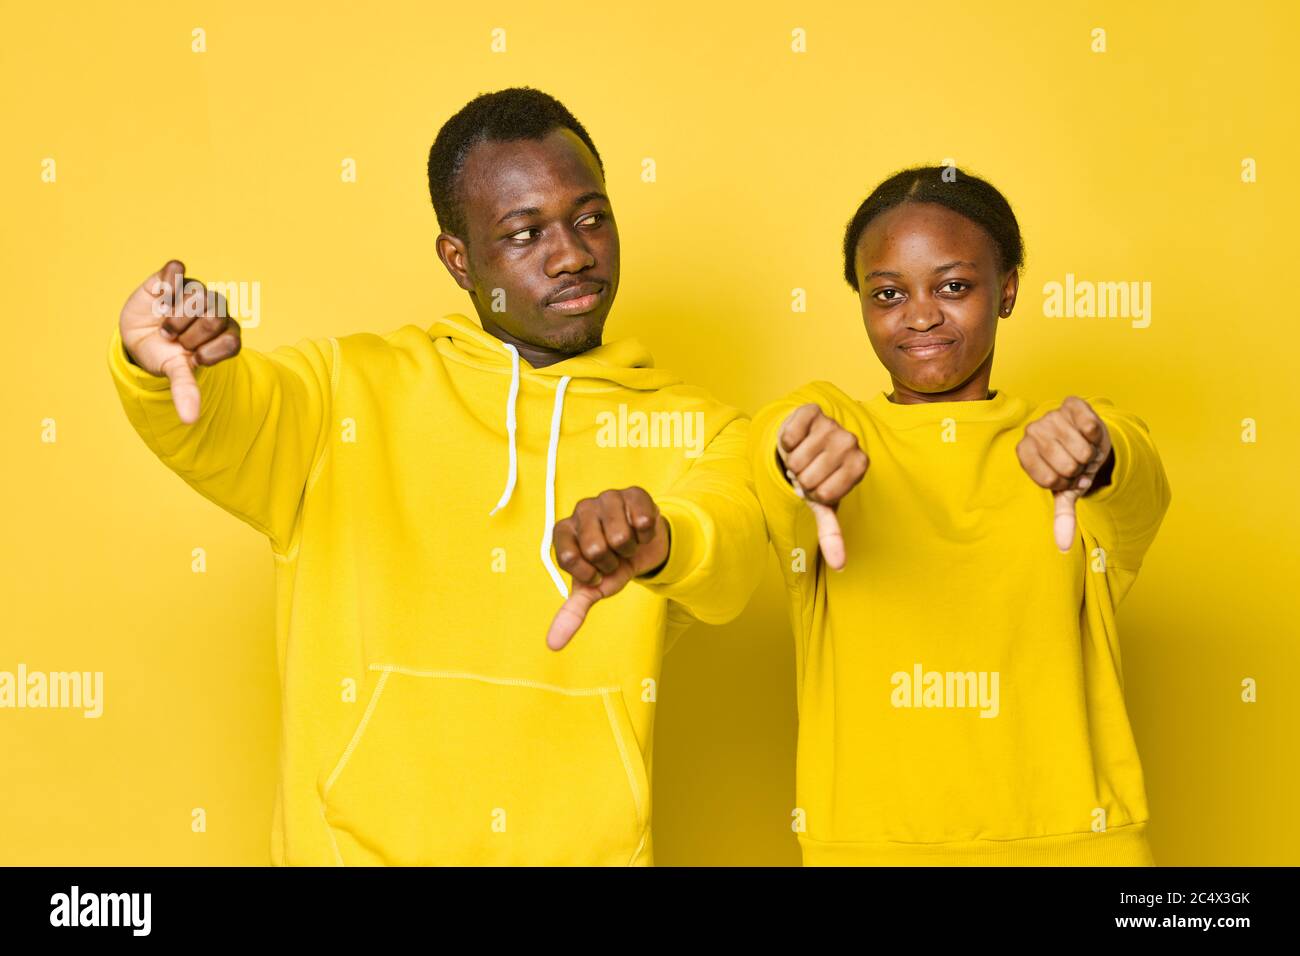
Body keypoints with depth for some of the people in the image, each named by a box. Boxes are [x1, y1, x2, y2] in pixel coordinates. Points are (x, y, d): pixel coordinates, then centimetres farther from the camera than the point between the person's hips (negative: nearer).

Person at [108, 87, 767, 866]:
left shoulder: (692, 431, 5)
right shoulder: (355, 389, 4)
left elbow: (731, 556, -14)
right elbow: (216, 424, -13)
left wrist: (659, 542, -36)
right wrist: (154, 360, -36)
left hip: (588, 843, 1)